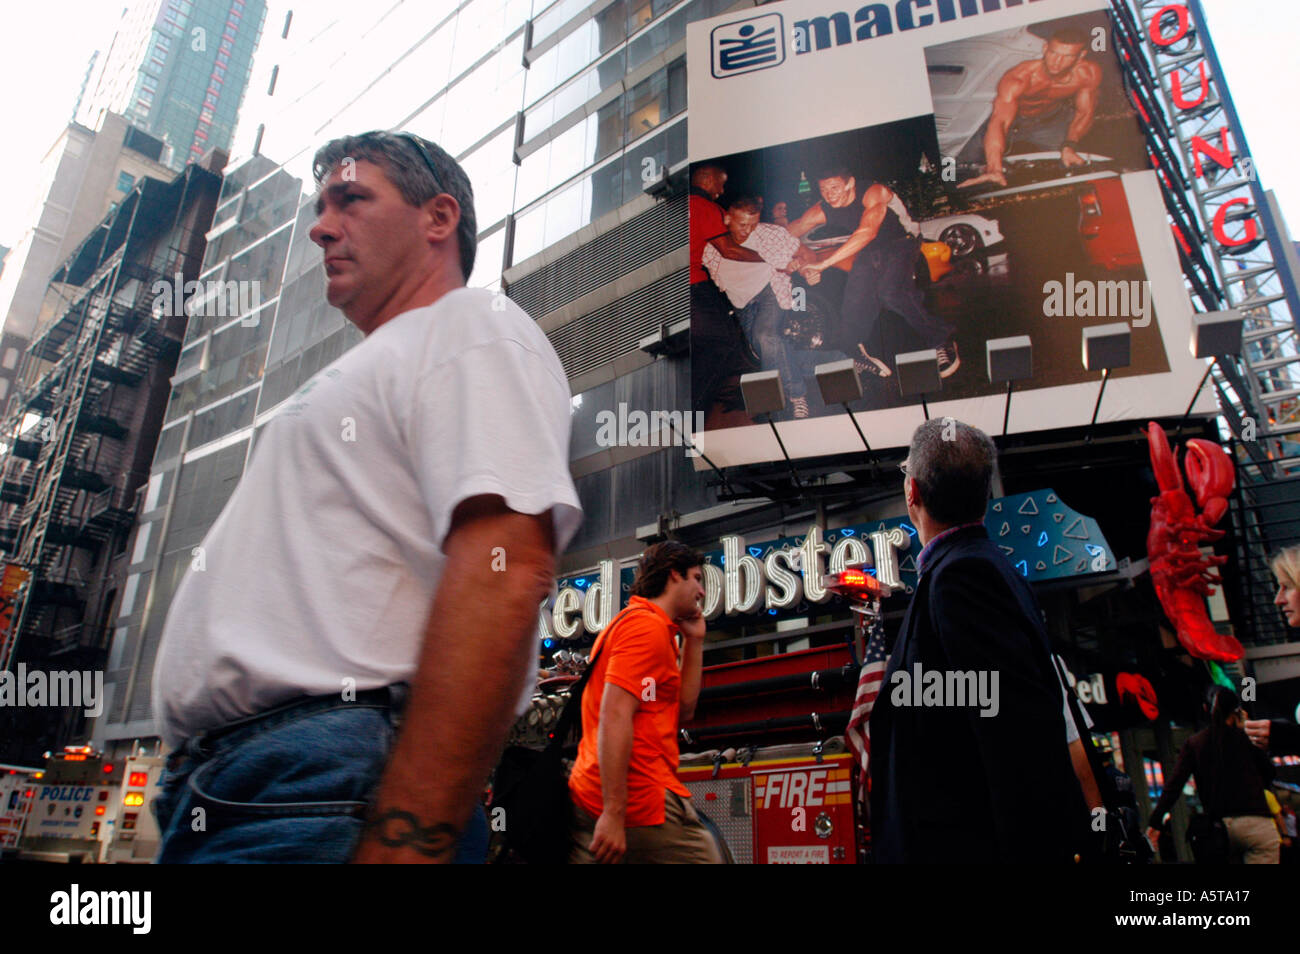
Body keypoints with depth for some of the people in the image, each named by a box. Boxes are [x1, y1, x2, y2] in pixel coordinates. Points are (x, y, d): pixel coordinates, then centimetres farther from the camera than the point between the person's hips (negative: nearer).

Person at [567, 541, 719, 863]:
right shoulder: (649, 626, -10)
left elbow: (682, 710, 21)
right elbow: (614, 717, -21)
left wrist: (694, 641, 18)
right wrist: (614, 813, -24)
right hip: (641, 798, -10)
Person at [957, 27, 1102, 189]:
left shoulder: (1088, 73, -23)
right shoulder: (1017, 79, -37)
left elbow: (1084, 113, -8)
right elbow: (999, 122, -50)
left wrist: (1069, 146, -30)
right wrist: (995, 170, -65)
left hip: (1052, 120, 3)